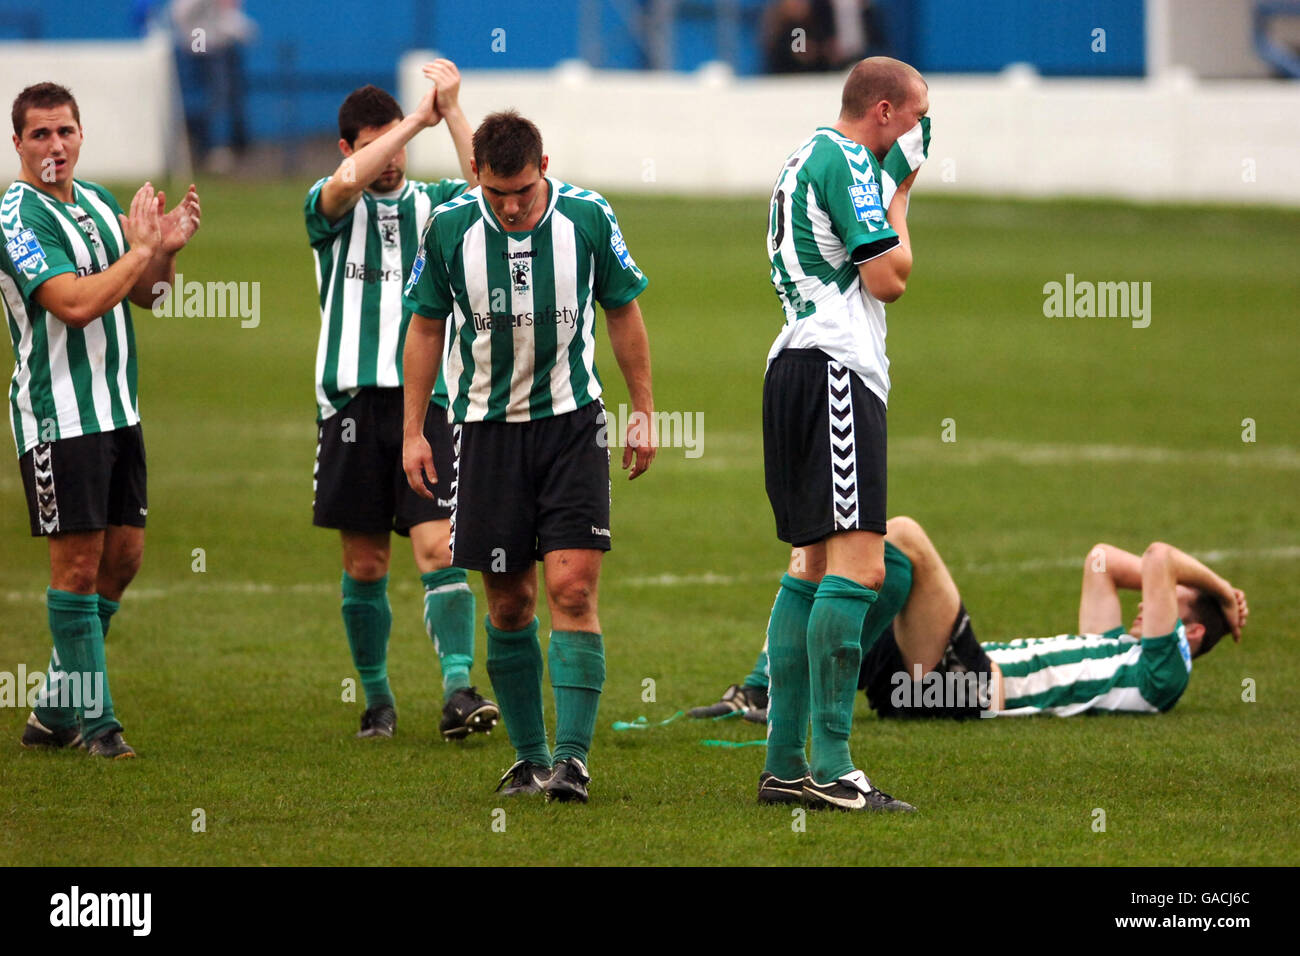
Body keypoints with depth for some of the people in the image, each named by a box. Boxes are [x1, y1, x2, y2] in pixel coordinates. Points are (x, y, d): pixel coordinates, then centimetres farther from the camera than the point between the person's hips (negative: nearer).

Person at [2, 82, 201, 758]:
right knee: (78, 564, -5)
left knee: (123, 554, 9)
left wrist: (167, 249, 0)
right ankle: (93, 720, 1)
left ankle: (55, 710, 19)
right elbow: (76, 302, -23)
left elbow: (143, 294, 19)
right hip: (59, 415, -8)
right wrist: (140, 249, -15)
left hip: (117, 409, 8)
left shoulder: (98, 203, 13)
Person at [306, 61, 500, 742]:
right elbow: (344, 183, -18)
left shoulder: (435, 203, 9)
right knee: (365, 565, 5)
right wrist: (418, 118, -16)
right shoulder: (332, 207, 6)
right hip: (352, 402, 0)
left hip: (427, 401, 0)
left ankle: (458, 690, -18)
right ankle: (377, 698, 18)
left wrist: (452, 112, -15)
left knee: (439, 550, -12)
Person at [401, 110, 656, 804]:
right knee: (508, 603, 4)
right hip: (487, 427, 1)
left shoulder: (588, 218, -7)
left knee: (573, 587, -12)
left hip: (571, 421, -1)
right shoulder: (450, 227, -7)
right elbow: (427, 325, 5)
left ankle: (572, 758, -12)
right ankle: (529, 757, 15)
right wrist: (413, 430, 3)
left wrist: (643, 411, 8)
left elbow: (622, 312, 6)